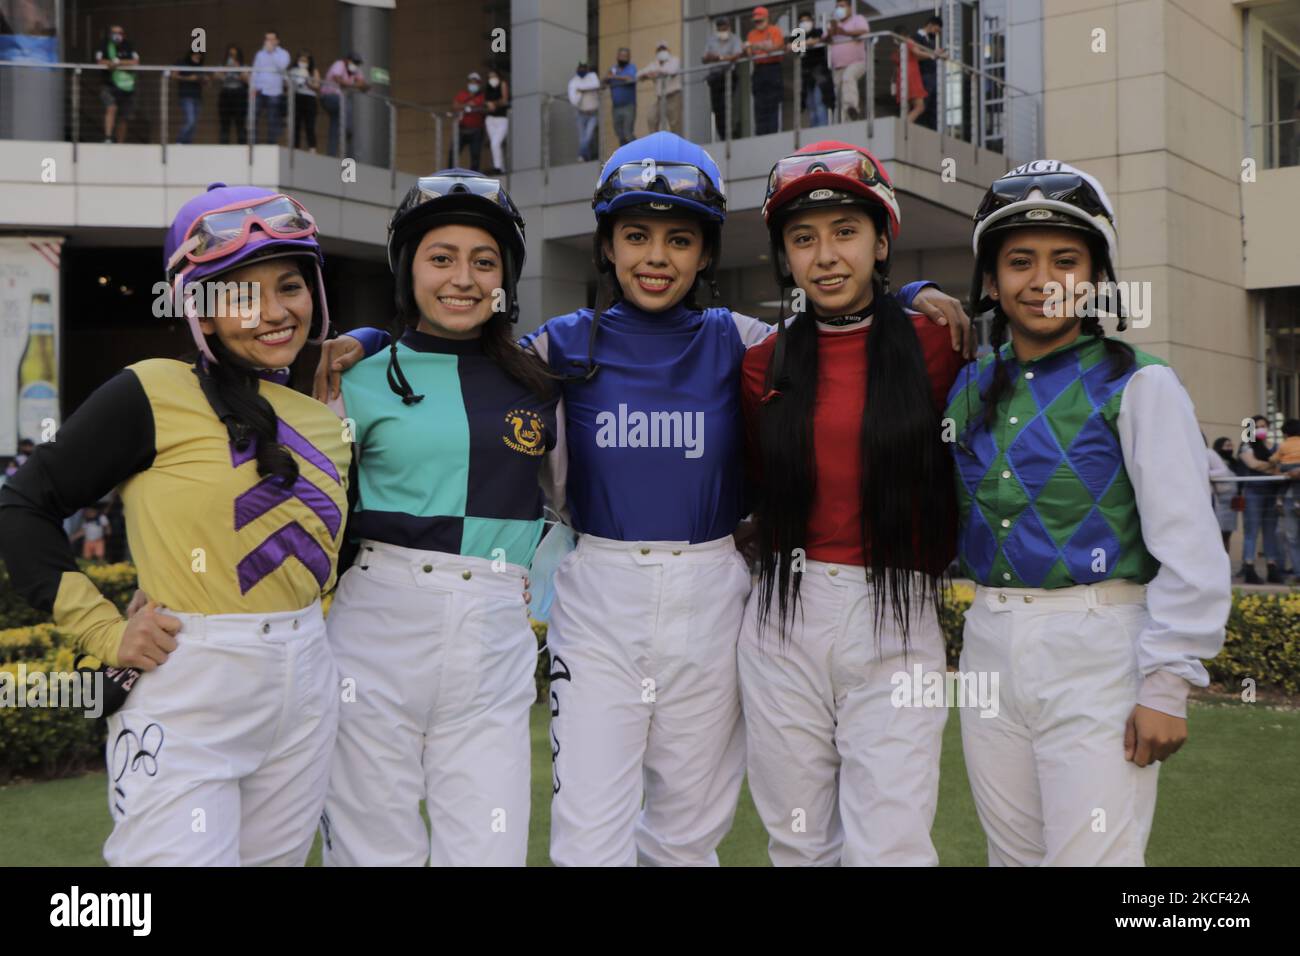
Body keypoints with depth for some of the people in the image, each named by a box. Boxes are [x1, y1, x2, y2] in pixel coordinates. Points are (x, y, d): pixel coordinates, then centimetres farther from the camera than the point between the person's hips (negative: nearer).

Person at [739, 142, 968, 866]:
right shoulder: (766, 364, 8)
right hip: (784, 620, 3)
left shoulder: (934, 347, -1)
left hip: (896, 624, -3)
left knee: (889, 850, -7)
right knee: (801, 847, 11)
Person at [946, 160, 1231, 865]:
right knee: (1015, 857, 15)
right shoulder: (969, 390, 10)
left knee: (1090, 858, -5)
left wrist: (1167, 685, -13)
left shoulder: (1138, 386, -5)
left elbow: (1188, 549, -9)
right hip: (990, 648, 5)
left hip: (1096, 650, -5)